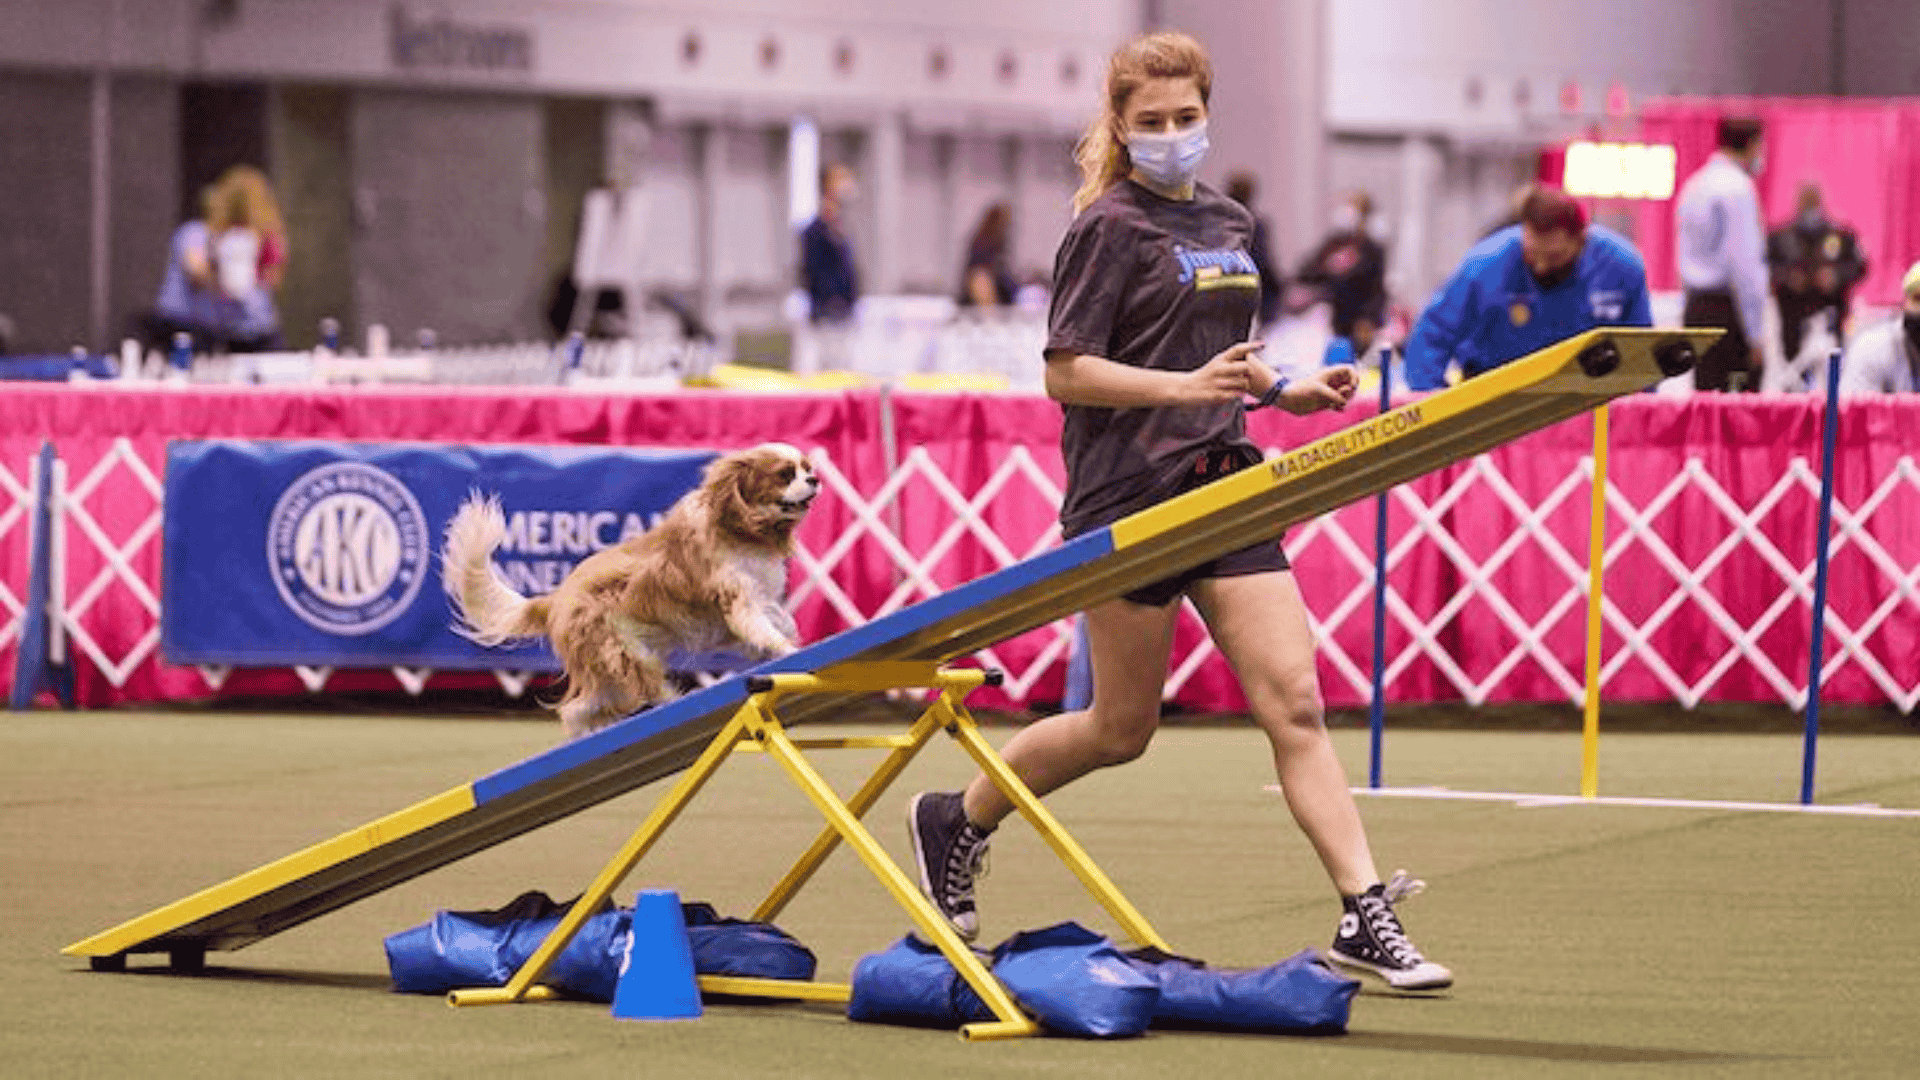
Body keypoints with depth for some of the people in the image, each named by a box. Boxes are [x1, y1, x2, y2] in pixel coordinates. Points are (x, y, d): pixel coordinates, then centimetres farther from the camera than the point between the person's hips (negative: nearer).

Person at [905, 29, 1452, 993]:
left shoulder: (1227, 224, 14)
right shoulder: (1109, 228, -7)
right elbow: (1065, 373, -13)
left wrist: (1284, 392, 8)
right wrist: (1188, 387, -24)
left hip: (1221, 486, 6)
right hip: (1127, 498, -6)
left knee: (1294, 704, -5)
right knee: (1122, 727, 4)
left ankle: (1364, 918, -9)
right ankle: (956, 821, 27)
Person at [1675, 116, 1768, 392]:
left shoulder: (1694, 186, 15)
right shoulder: (1738, 188, -12)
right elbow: (1743, 265, -17)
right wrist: (1754, 336, -16)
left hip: (1696, 308, 9)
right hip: (1728, 312, -9)